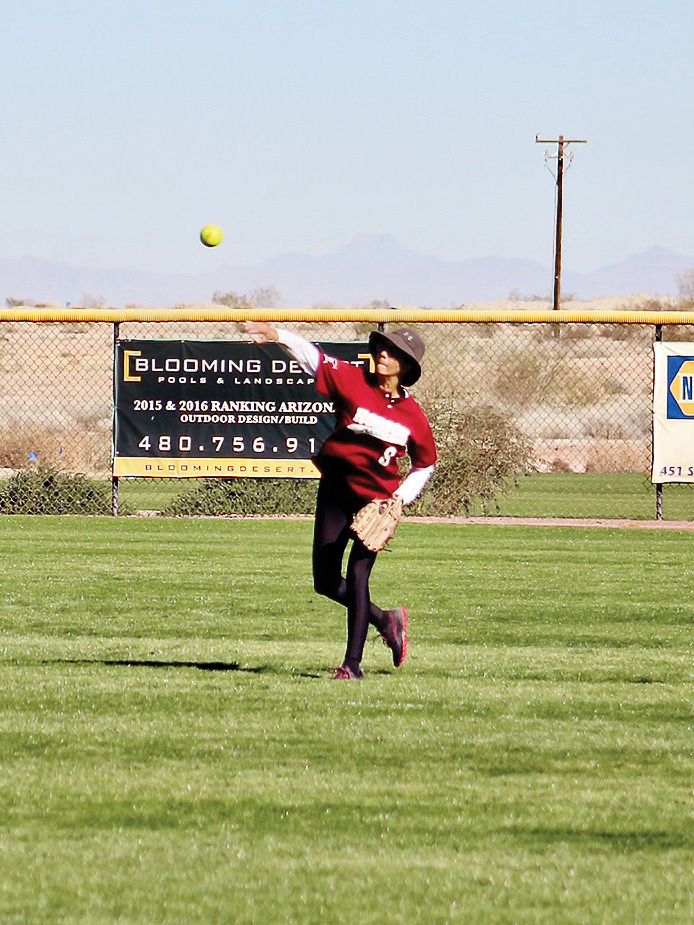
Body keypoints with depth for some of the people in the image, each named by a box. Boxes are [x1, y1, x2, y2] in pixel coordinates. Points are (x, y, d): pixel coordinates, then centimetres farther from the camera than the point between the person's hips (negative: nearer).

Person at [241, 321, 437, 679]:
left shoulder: (413, 416, -2)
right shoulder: (353, 381, -3)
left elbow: (425, 465, 11)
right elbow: (313, 357, -16)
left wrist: (400, 499, -4)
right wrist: (277, 336, -31)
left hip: (376, 499, -2)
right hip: (334, 491, 2)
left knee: (356, 577, -11)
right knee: (326, 582, 5)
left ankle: (353, 663, -3)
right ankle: (385, 620, 28)